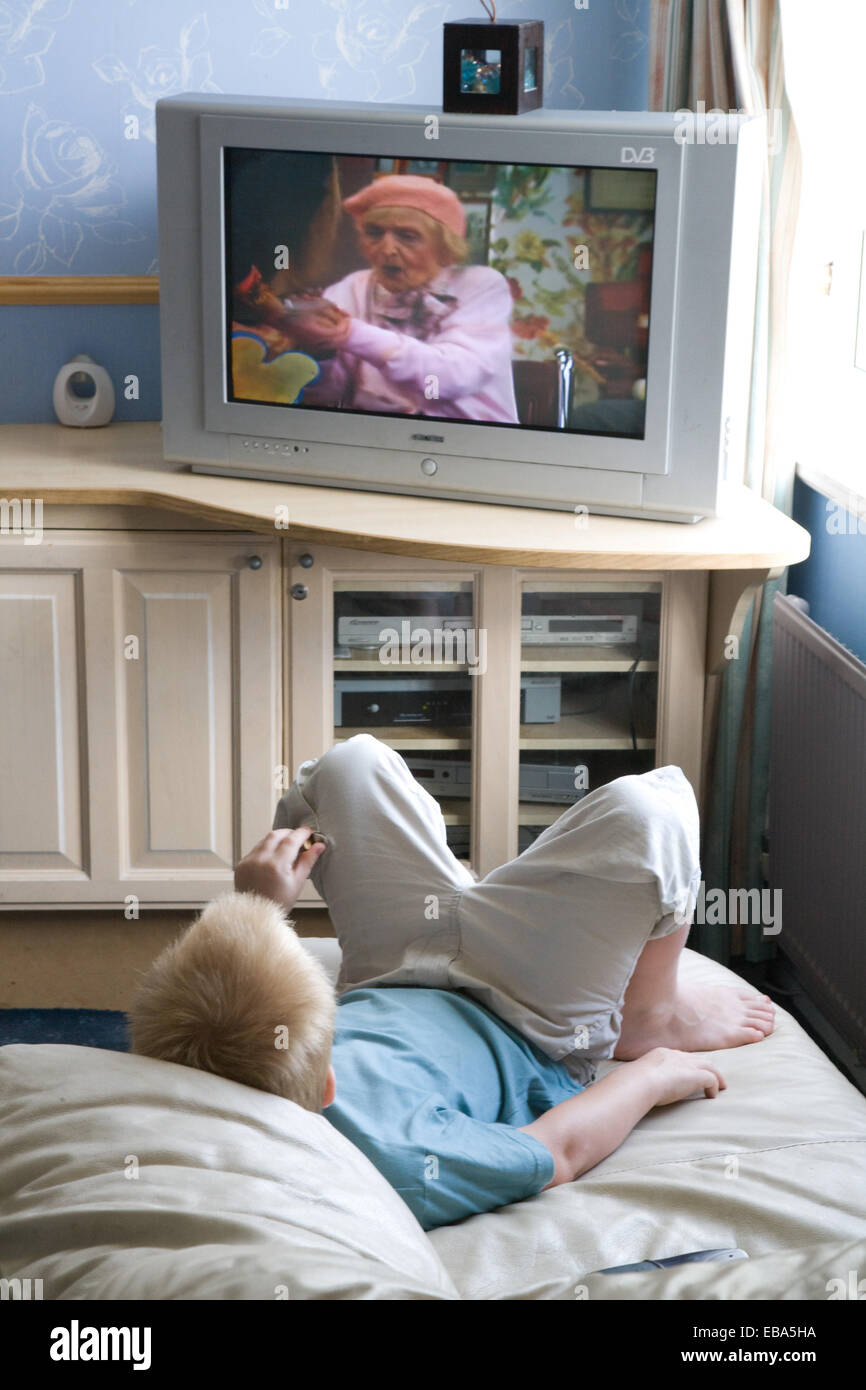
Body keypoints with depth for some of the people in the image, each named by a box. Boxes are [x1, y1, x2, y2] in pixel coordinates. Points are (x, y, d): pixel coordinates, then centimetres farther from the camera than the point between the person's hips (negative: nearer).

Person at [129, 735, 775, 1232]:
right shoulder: (388, 1153, -47)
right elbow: (557, 1153, -26)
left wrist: (259, 907, -6)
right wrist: (652, 1077, -11)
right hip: (528, 1036, -5)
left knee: (353, 762, 13)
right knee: (649, 810, -18)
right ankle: (653, 1016, 13)